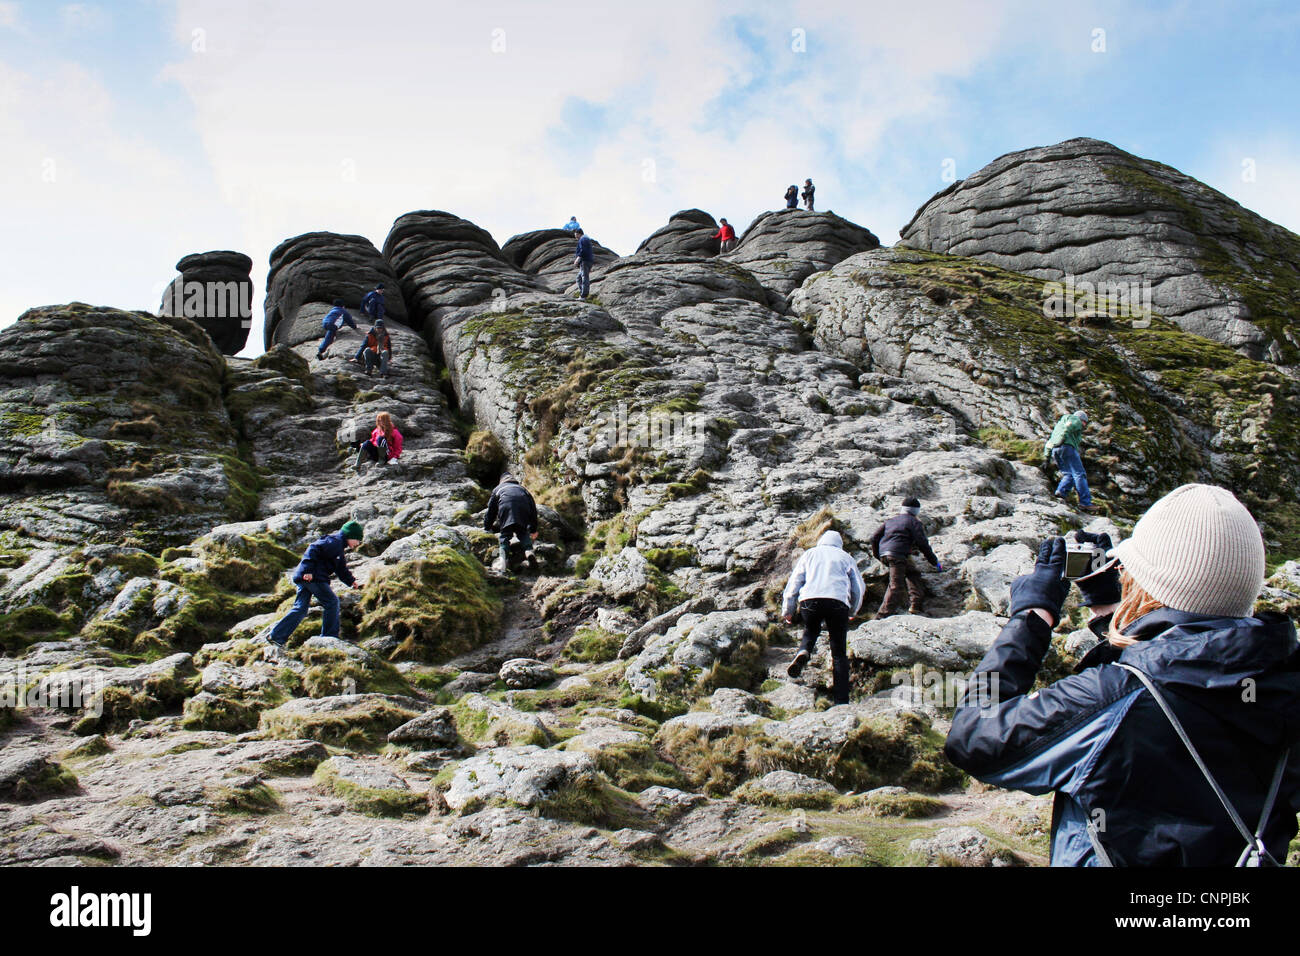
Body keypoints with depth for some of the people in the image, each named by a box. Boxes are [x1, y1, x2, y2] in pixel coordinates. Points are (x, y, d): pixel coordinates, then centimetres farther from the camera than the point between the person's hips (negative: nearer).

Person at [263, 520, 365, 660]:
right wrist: (308, 570, -25)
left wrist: (351, 581, 21)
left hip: (306, 577, 10)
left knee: (300, 608, 6)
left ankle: (276, 638, 2)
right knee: (331, 602, -3)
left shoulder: (340, 548, 25)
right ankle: (330, 638, 3)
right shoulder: (335, 541, -8)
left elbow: (341, 570, 32)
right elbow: (314, 548, -19)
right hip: (312, 577, -10)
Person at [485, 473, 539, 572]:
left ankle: (503, 557, -19)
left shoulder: (498, 489, 36)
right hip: (523, 507, 2)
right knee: (523, 532, 16)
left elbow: (491, 510, 35)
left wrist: (487, 528, 43)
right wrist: (533, 530, 40)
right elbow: (533, 509, 36)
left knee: (505, 534, 1)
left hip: (506, 506, -2)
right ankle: (529, 551, -9)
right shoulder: (522, 488, 40)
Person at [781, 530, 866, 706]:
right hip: (838, 601, 0)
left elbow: (794, 581, 17)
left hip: (810, 599, 1)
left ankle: (803, 653, -3)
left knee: (810, 631, 30)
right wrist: (852, 612, 39)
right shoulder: (846, 557, 24)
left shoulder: (809, 553, 24)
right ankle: (842, 700, -2)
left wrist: (787, 610, 21)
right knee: (839, 653, 6)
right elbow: (859, 588, 24)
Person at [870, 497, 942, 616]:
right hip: (897, 554, -8)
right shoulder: (914, 522, 4)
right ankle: (883, 614, -17)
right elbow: (922, 544, -3)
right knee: (896, 585, -9)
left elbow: (874, 538, 21)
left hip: (884, 554, 8)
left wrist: (877, 555, 33)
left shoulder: (891, 520, 23)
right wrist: (935, 562, 5)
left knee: (912, 573, 20)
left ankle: (914, 606, 12)